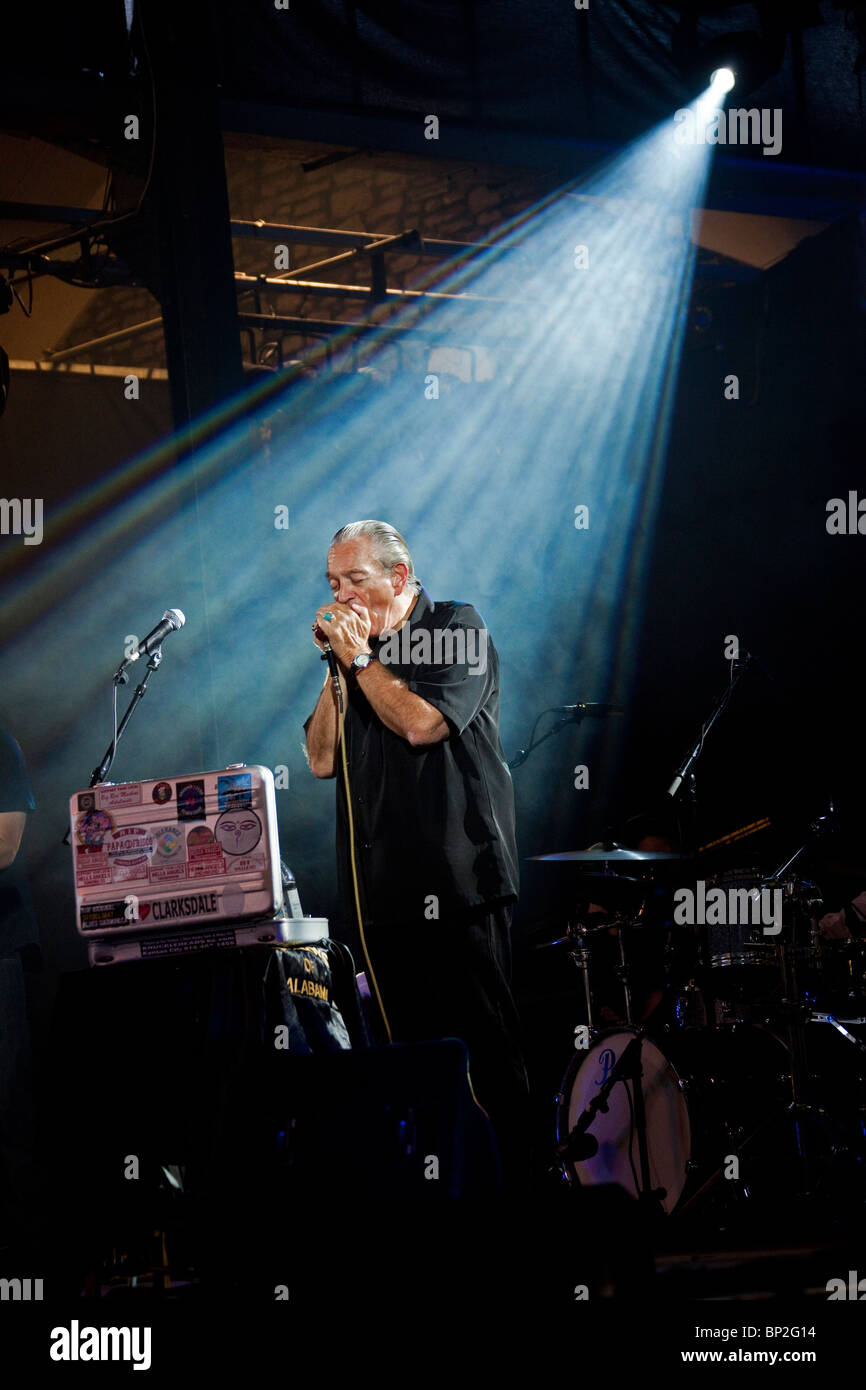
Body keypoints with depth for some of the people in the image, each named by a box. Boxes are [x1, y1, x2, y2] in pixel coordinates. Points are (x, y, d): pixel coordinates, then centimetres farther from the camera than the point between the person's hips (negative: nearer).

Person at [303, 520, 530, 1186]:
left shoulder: (456, 629, -1)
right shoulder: (356, 646, 17)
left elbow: (422, 723, -16)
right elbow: (322, 759, 11)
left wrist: (361, 659, -6)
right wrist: (337, 668, 2)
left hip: (457, 881, -6)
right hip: (384, 885, 6)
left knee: (488, 1048, -6)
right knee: (413, 1050, 8)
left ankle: (518, 1176, -1)